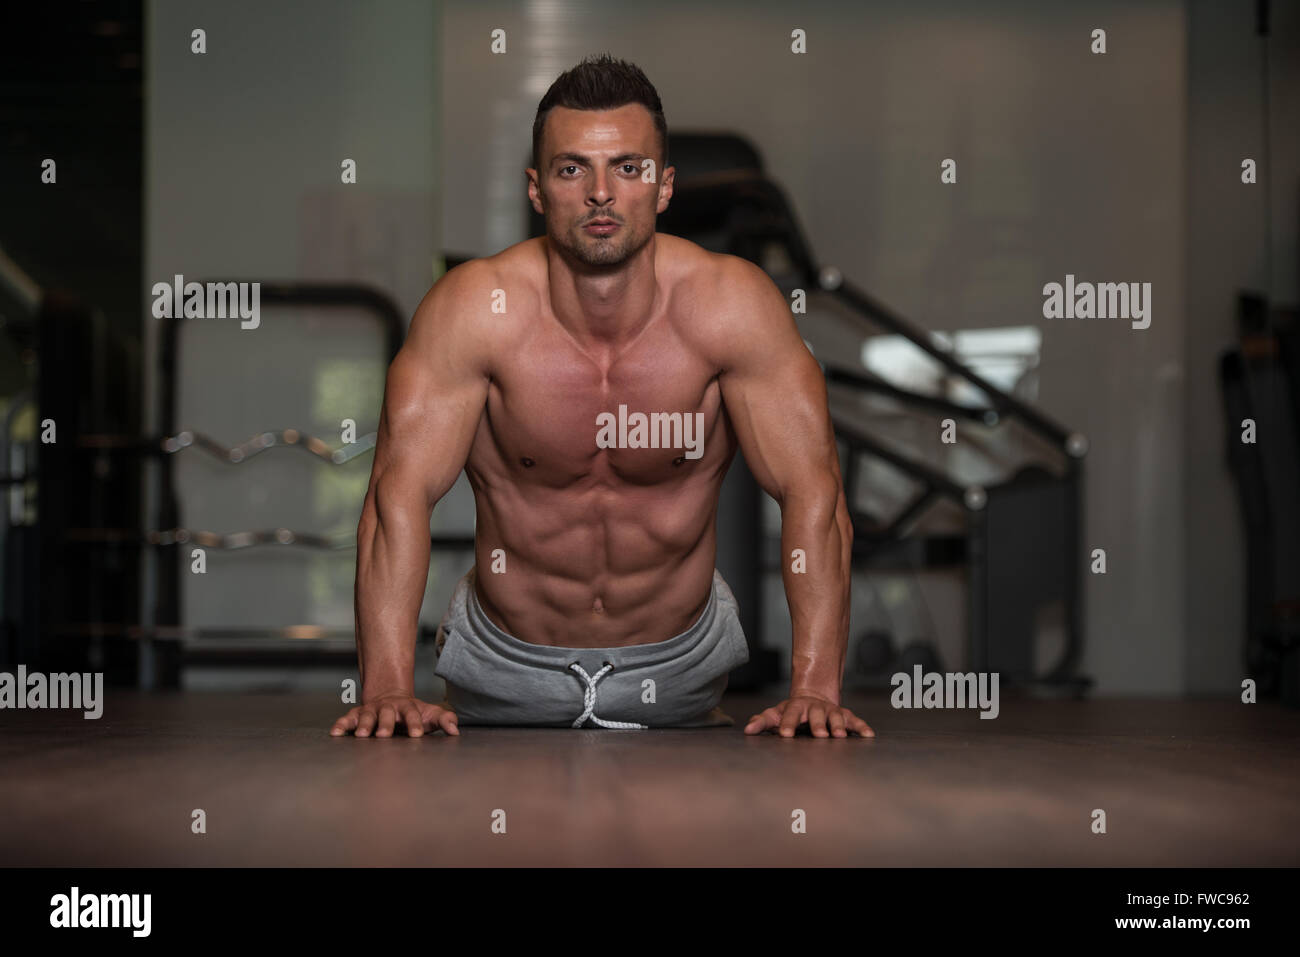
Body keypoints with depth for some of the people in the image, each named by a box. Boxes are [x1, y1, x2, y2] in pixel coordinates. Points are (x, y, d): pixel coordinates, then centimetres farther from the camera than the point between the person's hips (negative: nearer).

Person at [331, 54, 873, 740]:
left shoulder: (731, 305, -19)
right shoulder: (473, 310, -20)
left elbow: (811, 492, -19)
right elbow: (401, 490, -24)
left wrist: (815, 689, -30)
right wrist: (387, 689, -36)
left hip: (677, 666, 1)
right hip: (507, 667, -1)